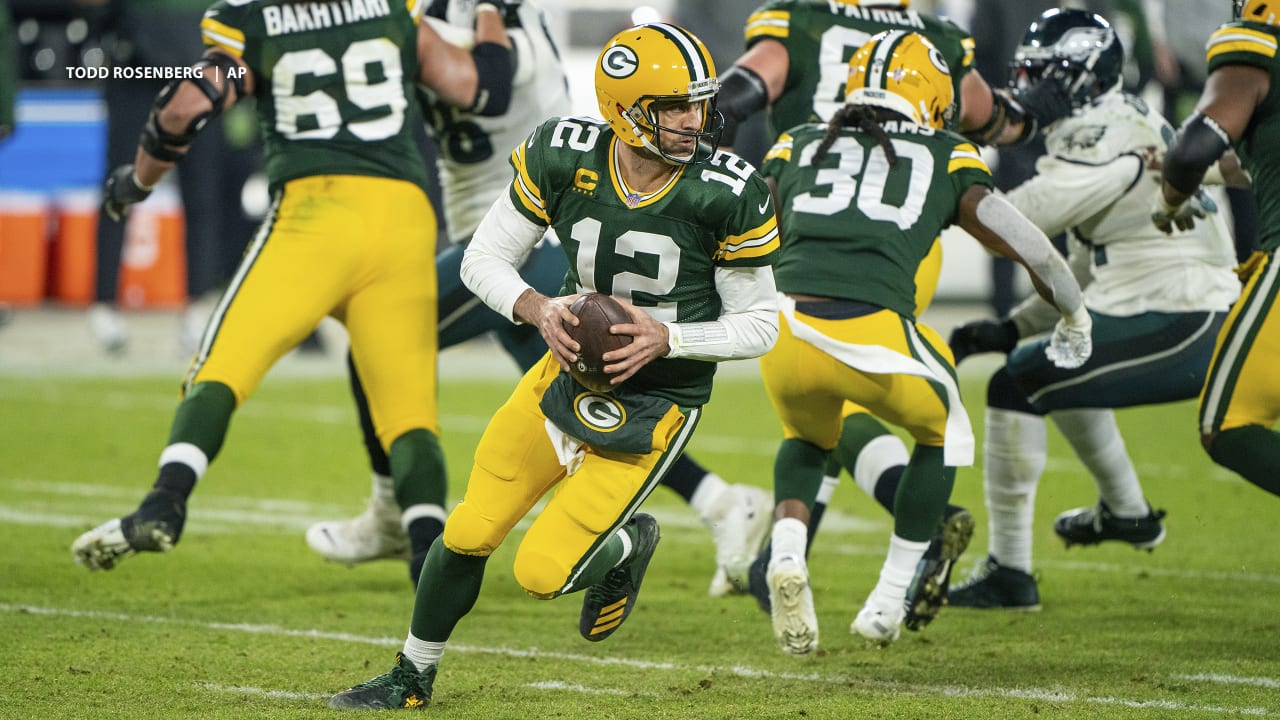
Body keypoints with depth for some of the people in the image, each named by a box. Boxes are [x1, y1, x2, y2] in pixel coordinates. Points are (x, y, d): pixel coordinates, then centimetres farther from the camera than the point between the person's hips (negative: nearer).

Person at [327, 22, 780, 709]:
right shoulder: (563, 156, -13)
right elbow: (484, 259, -3)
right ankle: (412, 678, 26)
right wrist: (538, 309, -22)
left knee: (542, 572, -10)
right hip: (572, 366, 3)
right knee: (470, 533, 2)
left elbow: (758, 324, -9)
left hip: (653, 404, -3)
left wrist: (665, 338, -24)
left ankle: (627, 546, 24)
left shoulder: (729, 195, -20)